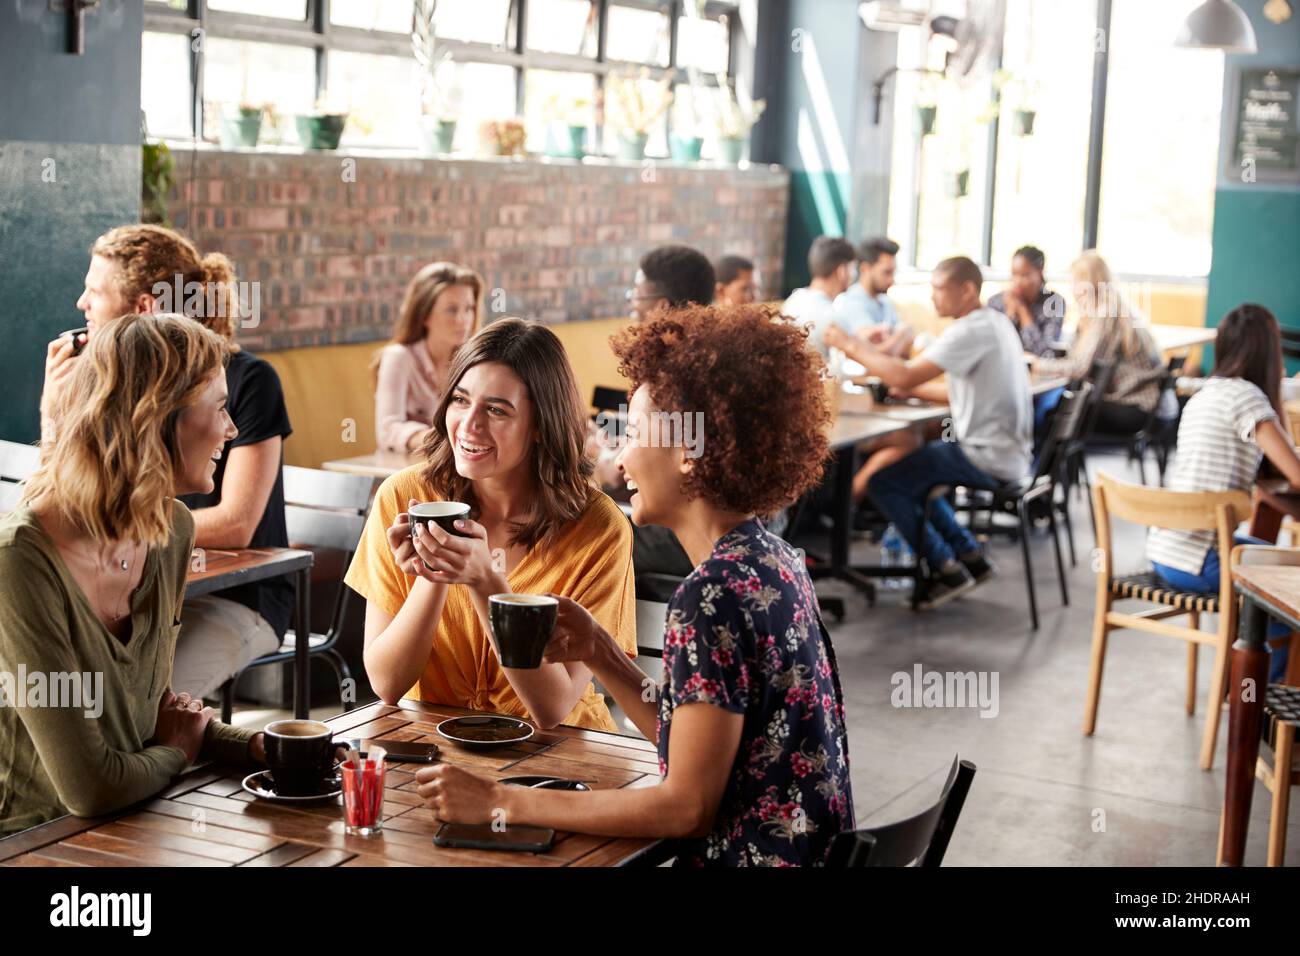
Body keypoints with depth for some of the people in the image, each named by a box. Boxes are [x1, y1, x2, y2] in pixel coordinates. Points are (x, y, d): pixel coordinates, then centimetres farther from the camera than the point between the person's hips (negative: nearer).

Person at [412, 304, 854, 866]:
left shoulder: (714, 594, -21)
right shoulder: (772, 561, 7)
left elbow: (688, 805, -19)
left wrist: (502, 803, -16)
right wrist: (599, 654, 0)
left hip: (751, 857, -8)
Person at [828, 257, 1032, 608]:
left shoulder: (970, 331, -19)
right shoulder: (995, 322, 13)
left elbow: (904, 376, -25)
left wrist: (851, 346, -15)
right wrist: (910, 389, 8)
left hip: (988, 457, -10)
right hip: (1006, 452, 10)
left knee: (883, 481, -8)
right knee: (912, 468, 25)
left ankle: (946, 570, -1)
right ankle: (969, 555, 20)